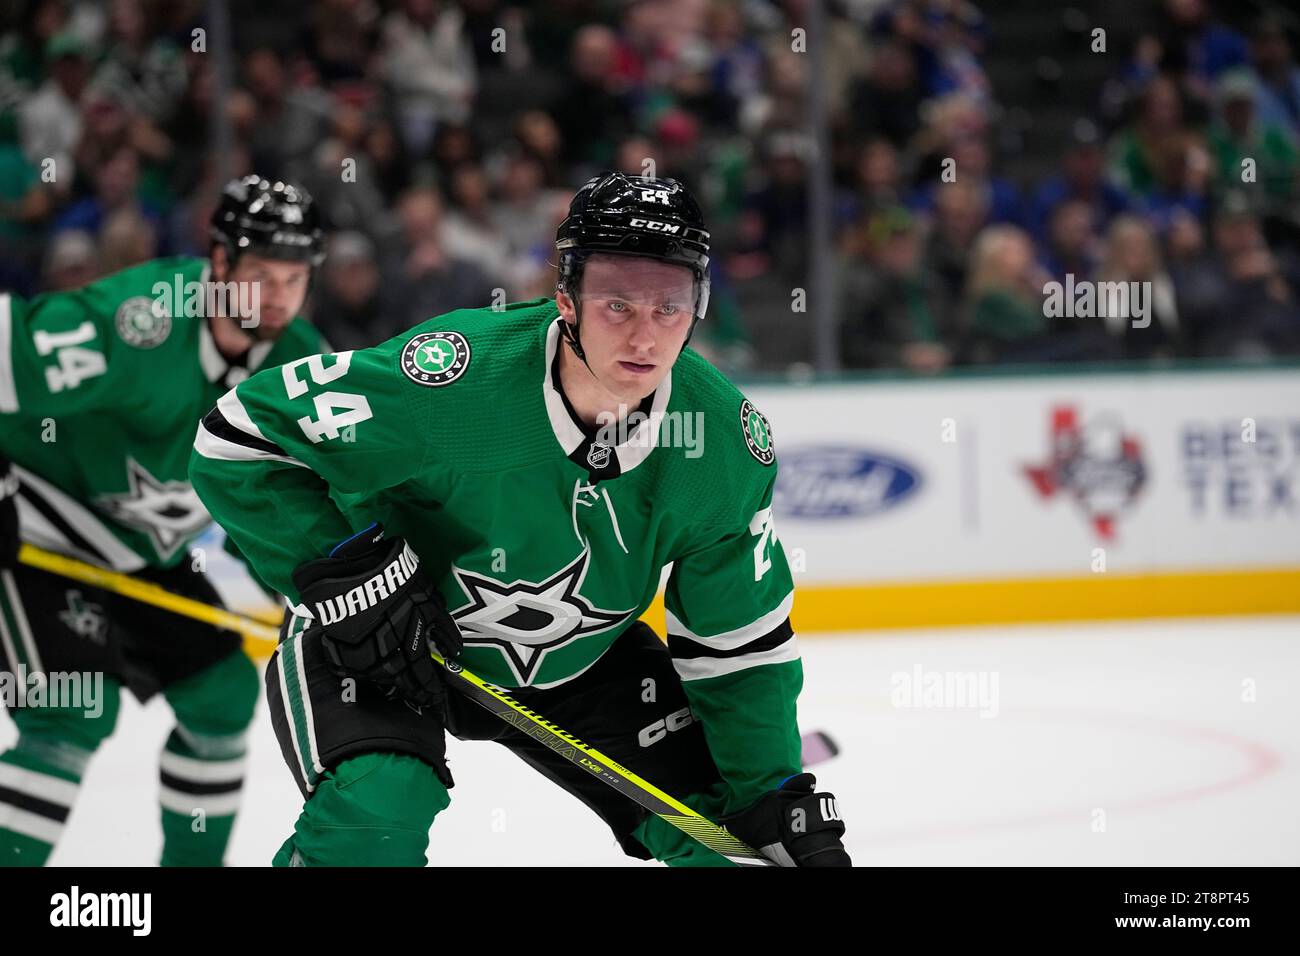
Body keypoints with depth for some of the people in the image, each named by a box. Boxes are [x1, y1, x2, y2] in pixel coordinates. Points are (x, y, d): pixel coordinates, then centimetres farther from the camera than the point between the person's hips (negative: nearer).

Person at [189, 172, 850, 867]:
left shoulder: (726, 438, -19)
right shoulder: (456, 378, -34)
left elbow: (739, 644, -6)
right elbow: (238, 440, -26)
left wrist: (782, 801, -11)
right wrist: (347, 573, -30)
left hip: (580, 654, 5)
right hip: (369, 636, -4)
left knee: (723, 828, -1)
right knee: (374, 814, -31)